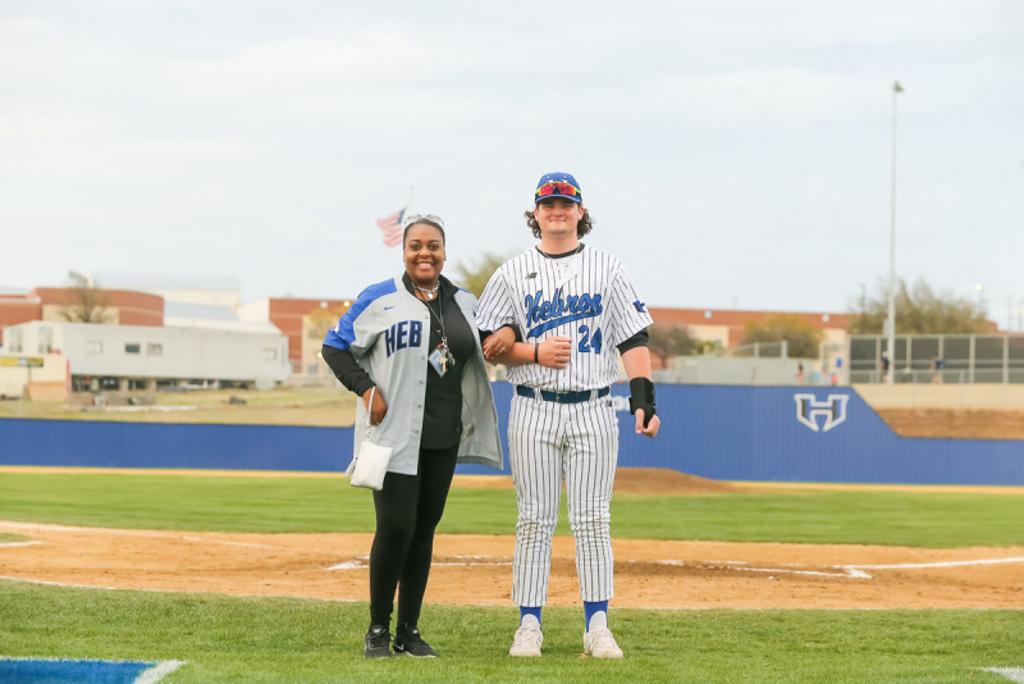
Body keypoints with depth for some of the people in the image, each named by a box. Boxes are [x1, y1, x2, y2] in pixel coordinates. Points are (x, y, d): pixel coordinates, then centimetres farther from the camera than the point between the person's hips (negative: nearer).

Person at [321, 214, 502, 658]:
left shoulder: (466, 304, 12)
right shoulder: (379, 299, -1)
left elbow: (485, 350, 23)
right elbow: (335, 346, 0)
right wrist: (366, 388, -12)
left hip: (444, 438, 5)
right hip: (394, 433, -5)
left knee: (424, 529, 7)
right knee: (396, 527, -11)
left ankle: (409, 630, 14)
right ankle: (378, 628, 3)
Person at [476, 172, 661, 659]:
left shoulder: (607, 269, 8)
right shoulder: (512, 273, 7)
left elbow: (632, 338, 3)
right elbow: (489, 344, 6)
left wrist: (644, 397, -8)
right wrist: (535, 351, -11)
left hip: (593, 411, 0)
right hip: (533, 410, 0)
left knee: (593, 521, -1)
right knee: (534, 520, 1)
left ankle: (597, 627, 1)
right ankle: (529, 625, 4)